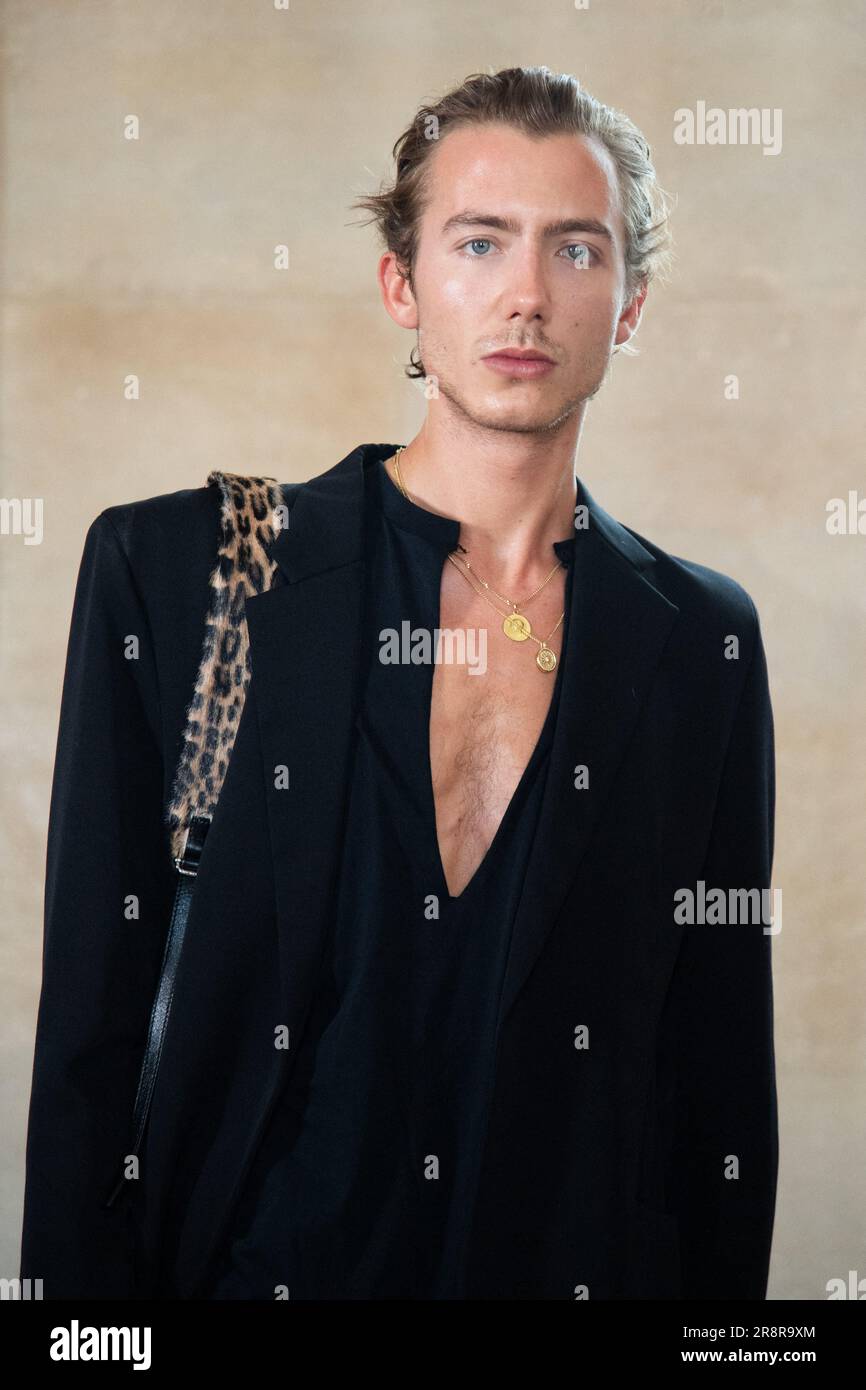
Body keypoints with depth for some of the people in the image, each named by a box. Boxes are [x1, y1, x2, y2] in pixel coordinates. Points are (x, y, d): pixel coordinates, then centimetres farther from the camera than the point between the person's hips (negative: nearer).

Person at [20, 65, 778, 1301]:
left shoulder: (704, 641, -2)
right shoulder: (167, 571, -8)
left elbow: (722, 1072, 2)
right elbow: (89, 1023, -7)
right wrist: (77, 1289, -9)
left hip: (589, 1264, 2)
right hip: (248, 1258, -1)